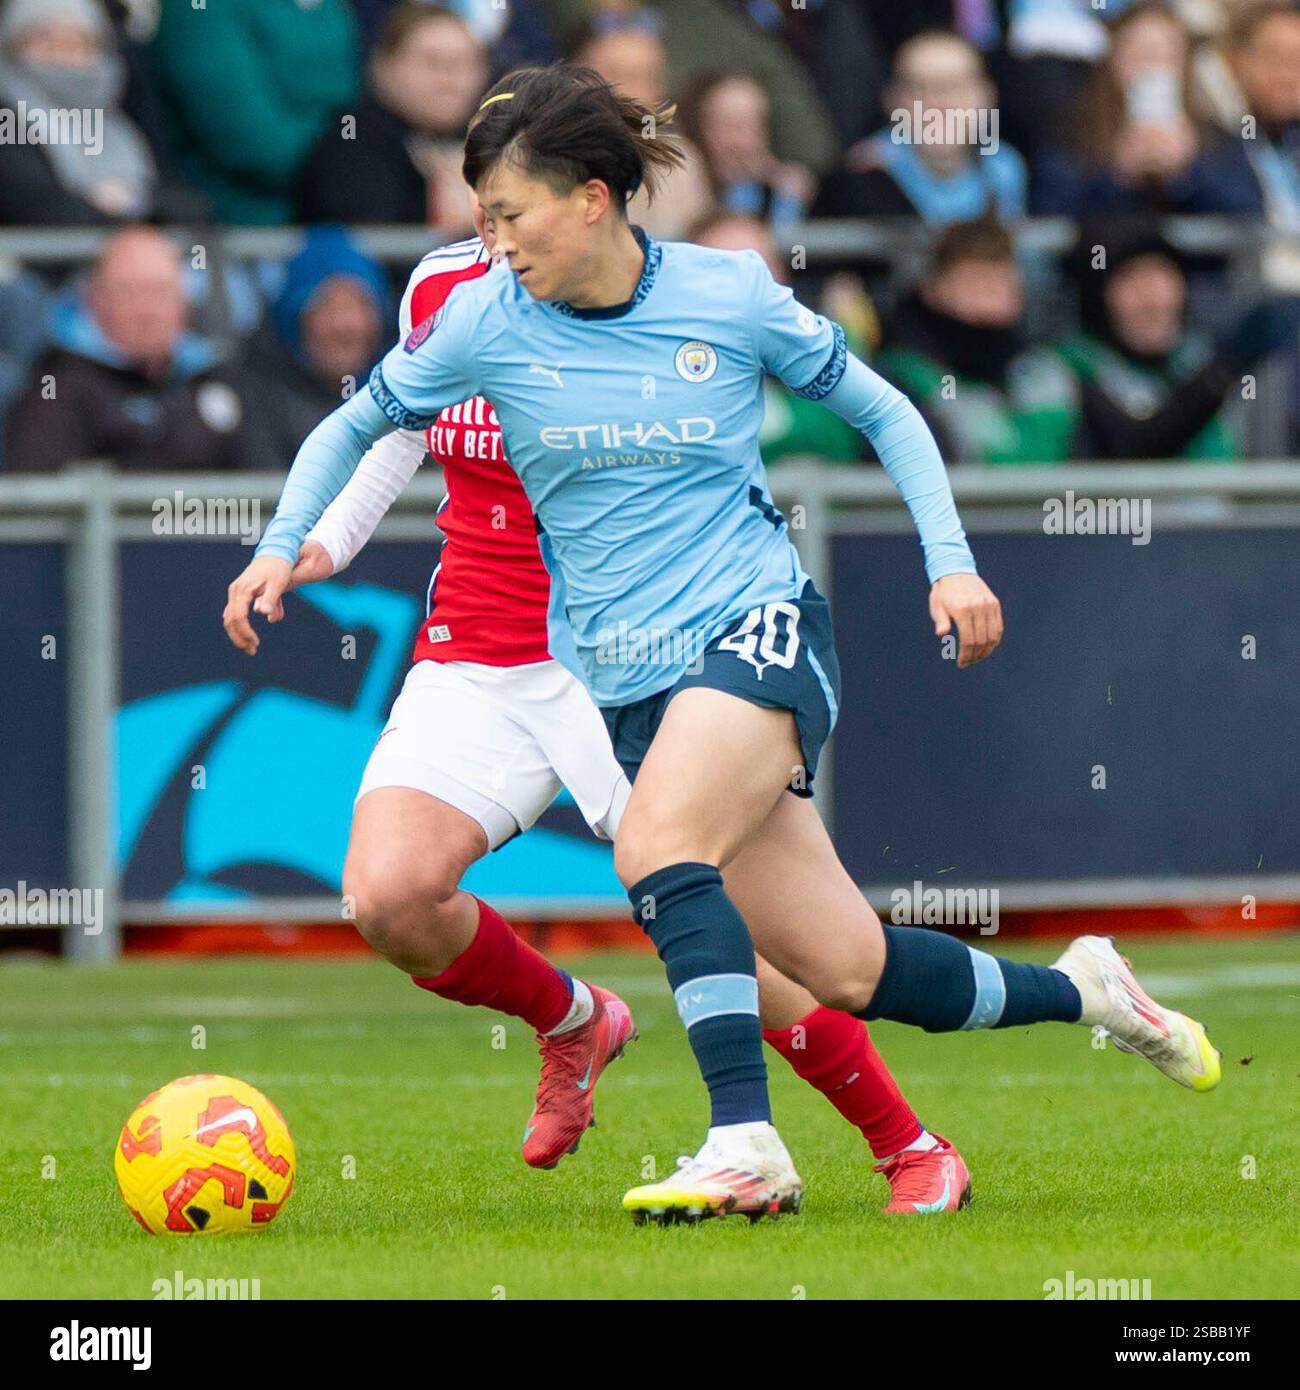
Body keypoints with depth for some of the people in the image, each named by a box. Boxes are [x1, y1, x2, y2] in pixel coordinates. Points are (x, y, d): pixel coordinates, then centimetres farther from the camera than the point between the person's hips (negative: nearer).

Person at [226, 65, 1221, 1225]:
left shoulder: (730, 295, -4)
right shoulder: (488, 322, 0)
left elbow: (881, 409, 9)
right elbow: (355, 426, 15)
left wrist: (950, 561, 1)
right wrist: (282, 546, 0)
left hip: (760, 624, -3)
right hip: (629, 682, 3)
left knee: (656, 850, -32)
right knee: (846, 970, -3)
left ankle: (748, 1146, -31)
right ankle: (1080, 990, 21)